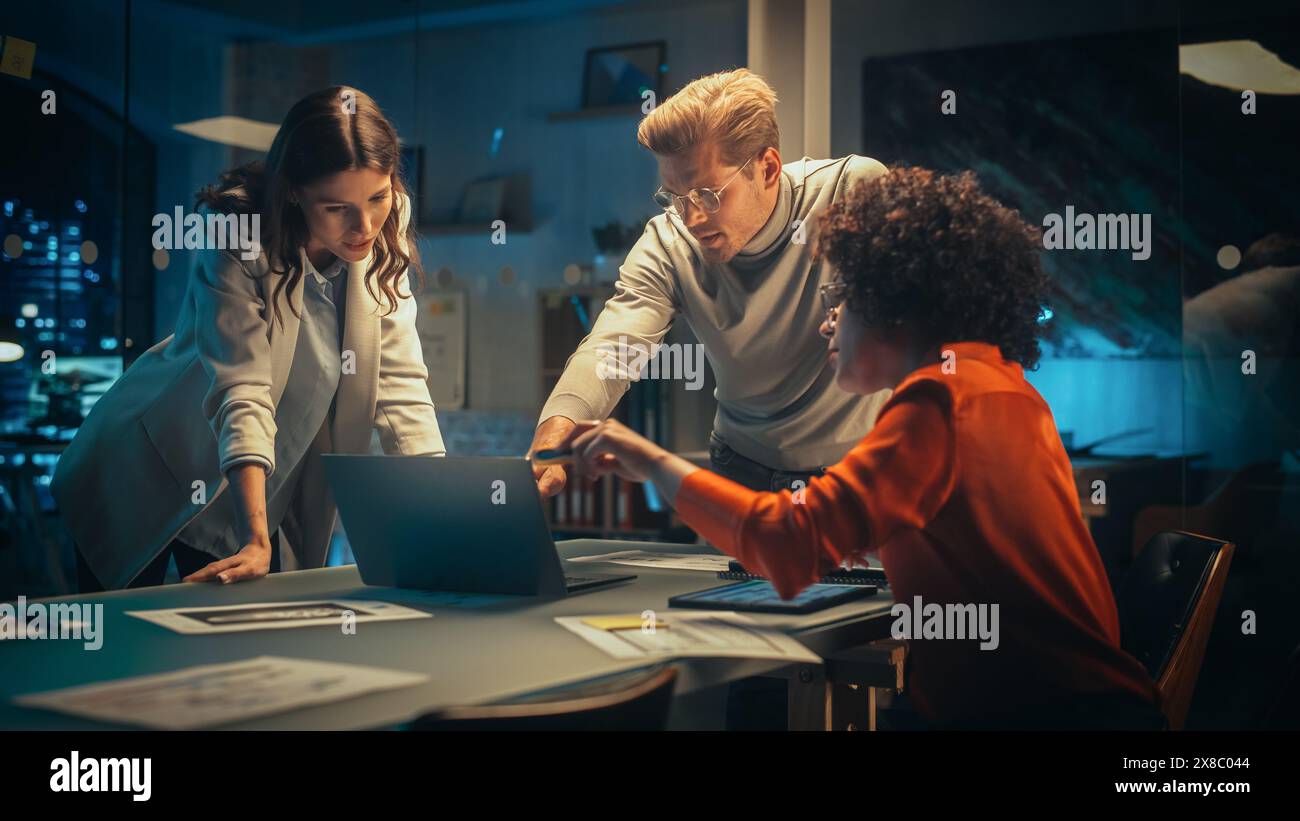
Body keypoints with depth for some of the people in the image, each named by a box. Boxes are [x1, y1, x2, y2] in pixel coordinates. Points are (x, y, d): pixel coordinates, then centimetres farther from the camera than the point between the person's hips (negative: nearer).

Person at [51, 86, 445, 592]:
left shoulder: (382, 248, -13)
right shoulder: (238, 241, -26)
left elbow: (402, 387, -15)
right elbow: (242, 392, -34)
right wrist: (255, 540, -42)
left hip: (265, 491, 4)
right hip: (147, 477, -3)